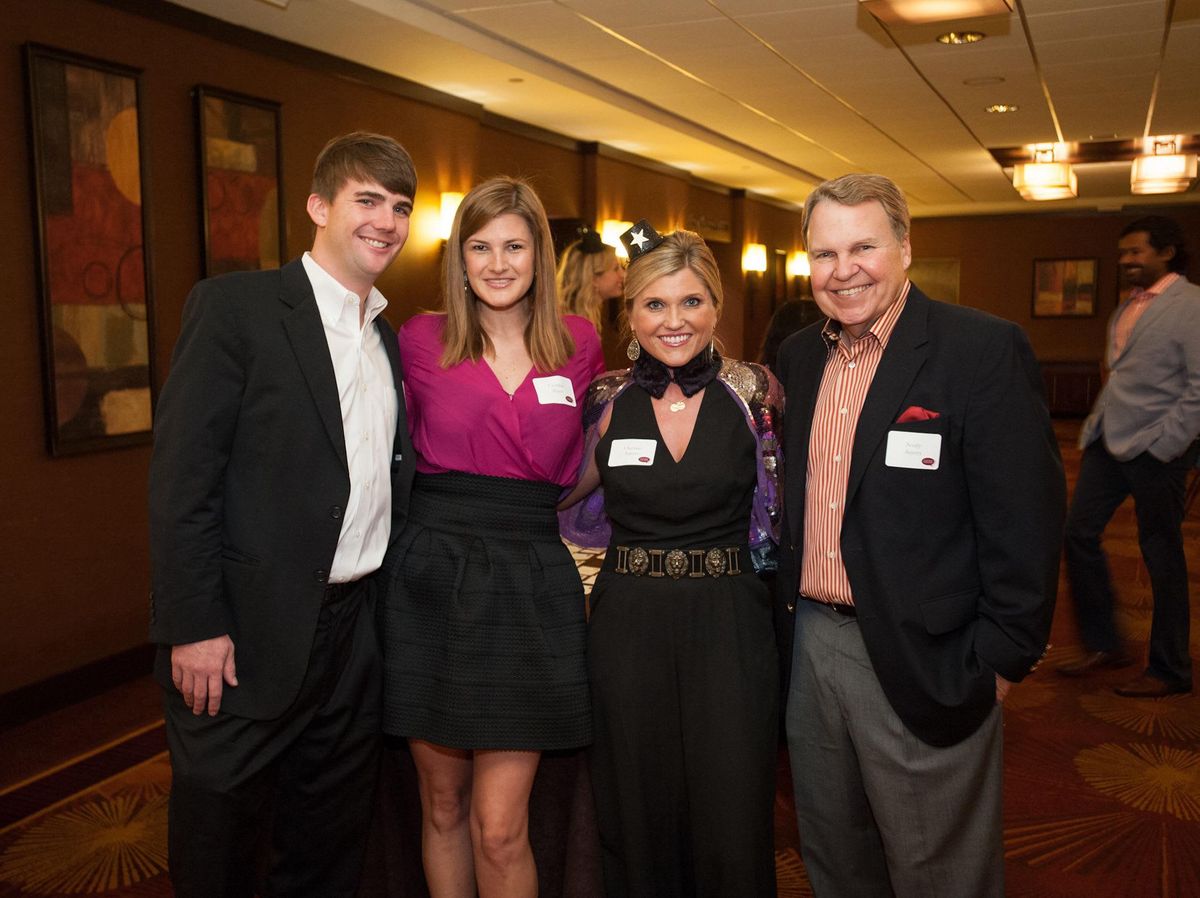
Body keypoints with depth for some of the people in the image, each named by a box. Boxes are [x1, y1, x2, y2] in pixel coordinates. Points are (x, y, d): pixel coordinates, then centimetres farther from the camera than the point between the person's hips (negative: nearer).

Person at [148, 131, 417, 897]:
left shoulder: (387, 335, 12)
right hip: (251, 633, -6)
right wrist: (194, 625, -17)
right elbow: (182, 475, -14)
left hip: (357, 626, 6)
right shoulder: (235, 305, -9)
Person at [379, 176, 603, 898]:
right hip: (433, 579, 0)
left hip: (532, 586, 0)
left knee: (499, 828, -1)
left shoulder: (578, 344, 5)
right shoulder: (421, 341, 2)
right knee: (443, 806, 12)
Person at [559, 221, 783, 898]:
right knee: (638, 824, 13)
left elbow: (775, 511, 9)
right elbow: (579, 506, 14)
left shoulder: (753, 393, -3)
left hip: (731, 629, -1)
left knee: (732, 828, 6)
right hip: (629, 631, 1)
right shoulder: (607, 401, 0)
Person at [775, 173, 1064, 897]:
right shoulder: (800, 357, 7)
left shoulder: (985, 351, -13)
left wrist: (999, 662, -14)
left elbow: (1026, 521, -15)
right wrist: (788, 602, 13)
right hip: (813, 642, 6)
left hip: (924, 667, -6)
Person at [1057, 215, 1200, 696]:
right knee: (1079, 533, 7)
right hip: (1108, 441, 8)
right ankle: (1102, 644, 23)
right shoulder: (1126, 309, 14)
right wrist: (1096, 423, 10)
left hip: (1155, 450, -8)